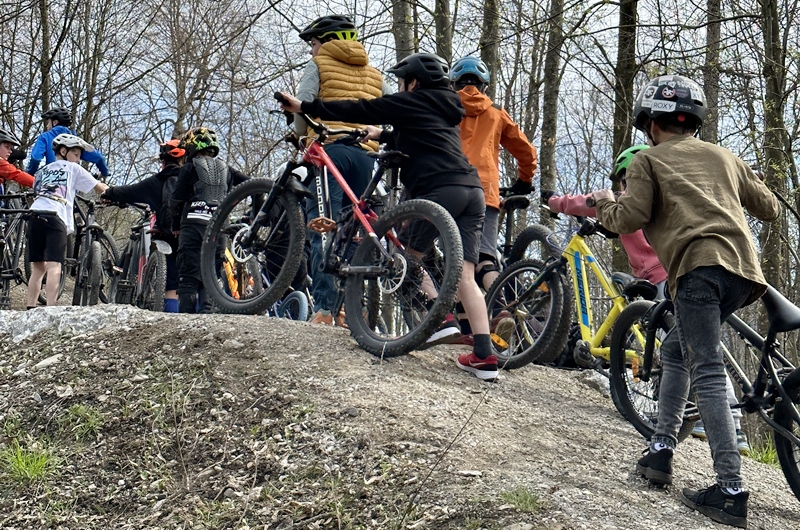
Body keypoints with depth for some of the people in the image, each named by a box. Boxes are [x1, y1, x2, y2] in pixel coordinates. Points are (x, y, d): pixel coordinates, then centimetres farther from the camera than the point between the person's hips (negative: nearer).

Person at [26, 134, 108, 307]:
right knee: (54, 266, -12)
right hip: (55, 217, -5)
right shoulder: (72, 168, 18)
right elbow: (100, 188, 19)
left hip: (34, 215, 5)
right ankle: (51, 309, -23)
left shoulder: (42, 171, 33)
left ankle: (31, 308, 5)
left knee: (38, 267, 10)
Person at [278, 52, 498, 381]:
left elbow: (362, 109, 4)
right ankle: (485, 356, -7)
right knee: (464, 274, 1)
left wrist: (304, 107, 6)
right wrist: (380, 135, 60)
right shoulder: (442, 108, 30)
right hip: (473, 190, 8)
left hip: (442, 188, -8)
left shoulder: (413, 101, 7)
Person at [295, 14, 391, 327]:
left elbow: (302, 103, -4)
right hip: (366, 153, 5)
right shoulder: (374, 73, 25)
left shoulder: (319, 64, 10)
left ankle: (324, 308, -16)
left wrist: (299, 134, 11)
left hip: (330, 148, -5)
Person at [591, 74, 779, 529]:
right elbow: (770, 209, 29)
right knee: (675, 352, 22)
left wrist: (606, 204, 20)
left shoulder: (649, 160, 13)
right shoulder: (723, 155, 27)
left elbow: (629, 219, -1)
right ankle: (662, 450, 15)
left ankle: (731, 490, -21)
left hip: (700, 265, -7)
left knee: (707, 373, -13)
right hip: (745, 270, 7)